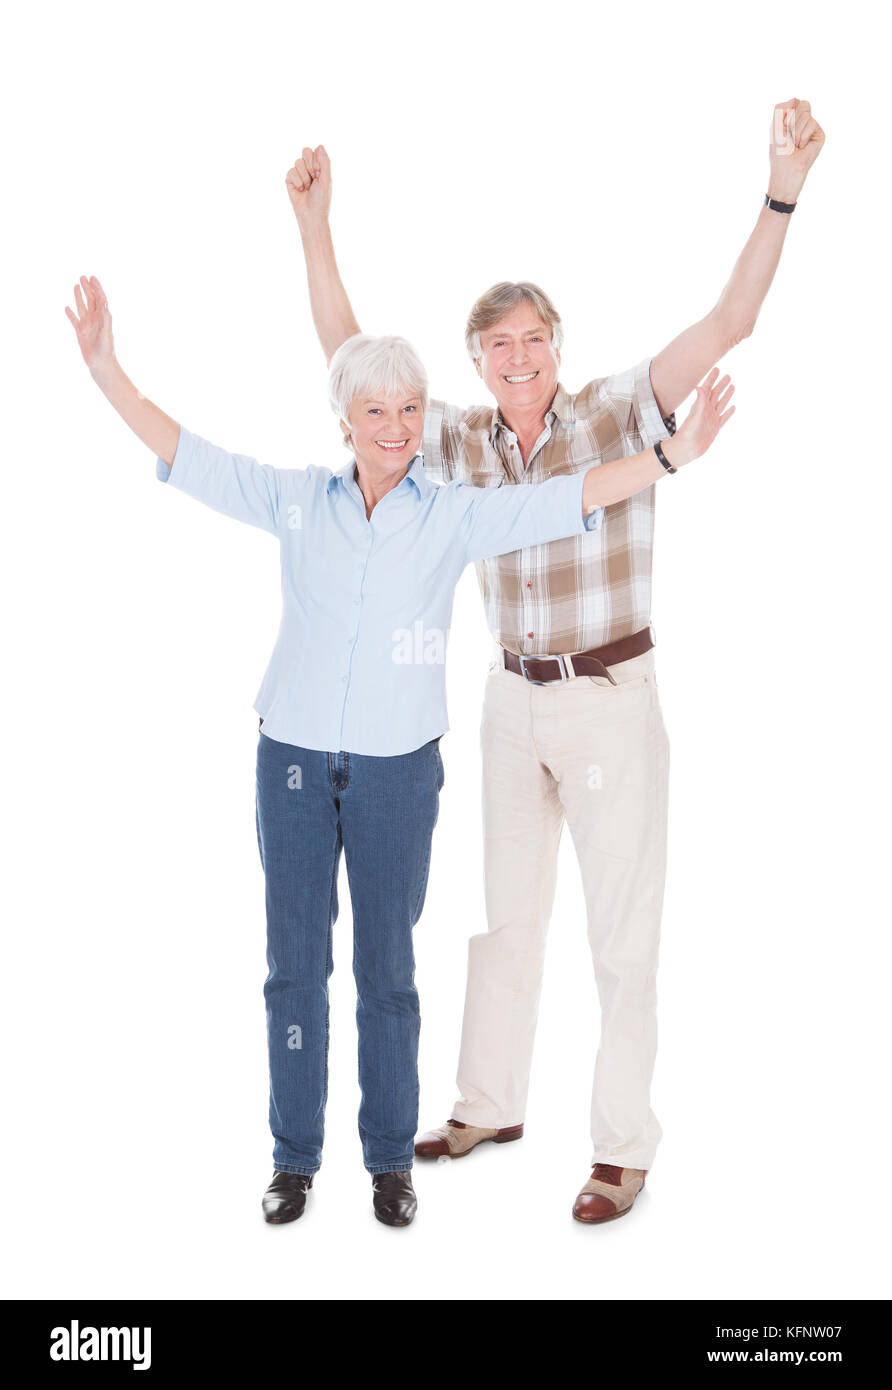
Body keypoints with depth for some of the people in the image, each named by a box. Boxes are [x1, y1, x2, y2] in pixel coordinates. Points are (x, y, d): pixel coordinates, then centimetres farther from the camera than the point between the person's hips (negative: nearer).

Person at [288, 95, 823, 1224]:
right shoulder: (460, 442, 2)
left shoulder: (617, 415, -9)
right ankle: (489, 1108, 36)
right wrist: (314, 226, -1)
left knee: (622, 931, 4)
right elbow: (350, 359, 5)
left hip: (612, 701, -5)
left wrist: (782, 194, -31)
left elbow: (728, 324, -19)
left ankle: (623, 1148, 18)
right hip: (514, 703, 5)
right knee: (505, 916, 18)